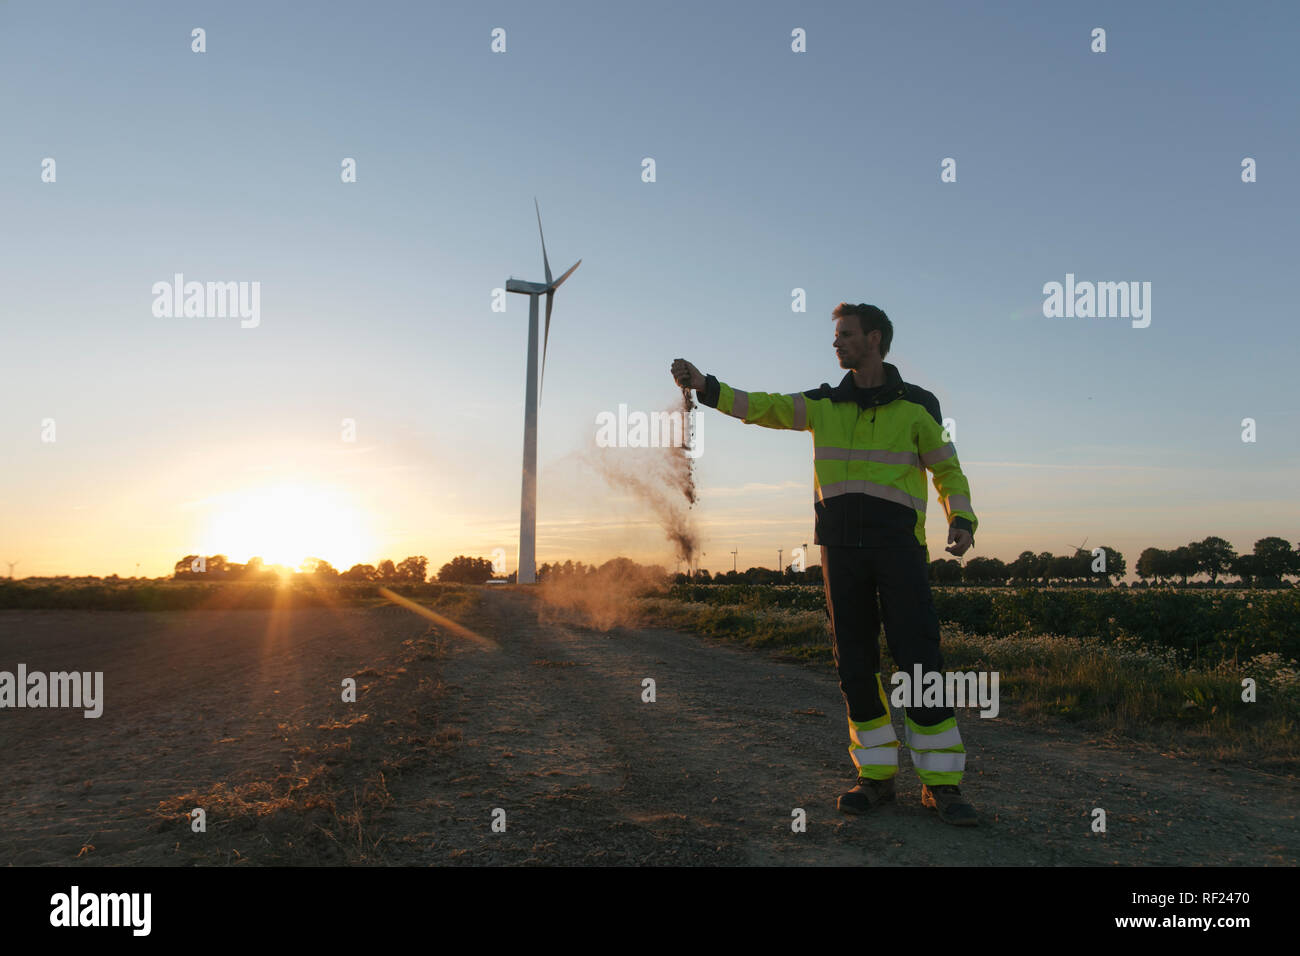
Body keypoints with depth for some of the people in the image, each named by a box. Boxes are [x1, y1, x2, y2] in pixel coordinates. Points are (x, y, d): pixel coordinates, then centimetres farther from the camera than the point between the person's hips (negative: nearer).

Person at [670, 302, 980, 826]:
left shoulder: (917, 405, 5)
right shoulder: (823, 405, 12)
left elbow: (948, 471, 9)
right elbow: (760, 407, 4)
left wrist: (962, 520, -8)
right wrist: (704, 385, -7)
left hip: (899, 546, -3)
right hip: (839, 546, 3)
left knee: (918, 656, -8)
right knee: (854, 663, 4)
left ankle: (941, 783, 2)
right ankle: (877, 775, 15)